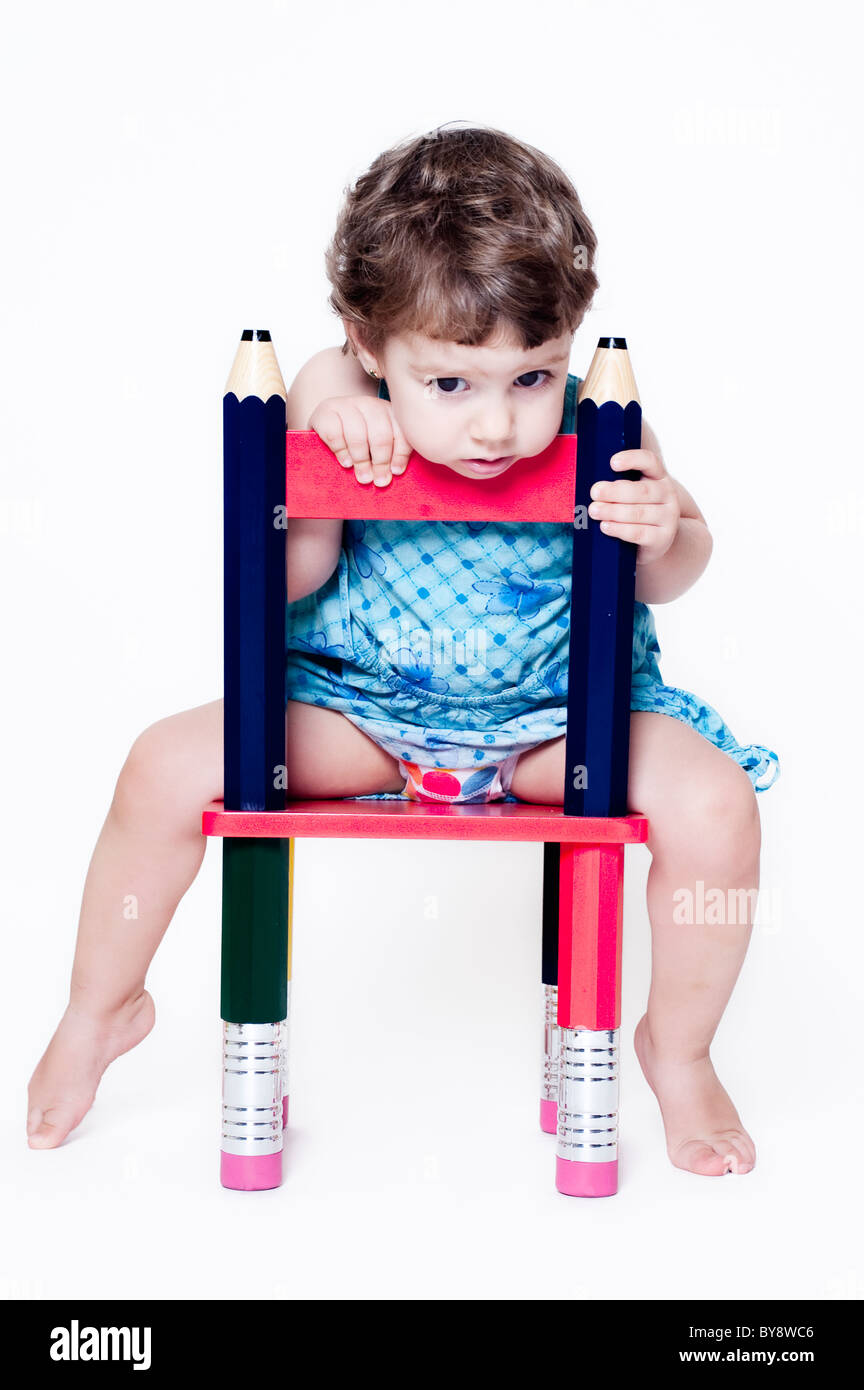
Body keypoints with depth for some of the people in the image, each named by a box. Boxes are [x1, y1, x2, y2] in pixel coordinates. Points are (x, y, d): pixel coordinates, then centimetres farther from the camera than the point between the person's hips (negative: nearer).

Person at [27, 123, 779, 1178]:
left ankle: (677, 1048, 6)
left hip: (554, 715, 0)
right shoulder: (333, 402, -14)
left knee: (716, 803, -24)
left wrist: (665, 534, -26)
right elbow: (283, 581, -12)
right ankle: (100, 1012, 12)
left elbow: (668, 580, -1)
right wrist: (327, 425, -26)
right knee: (167, 765, -16)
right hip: (352, 706, 1)